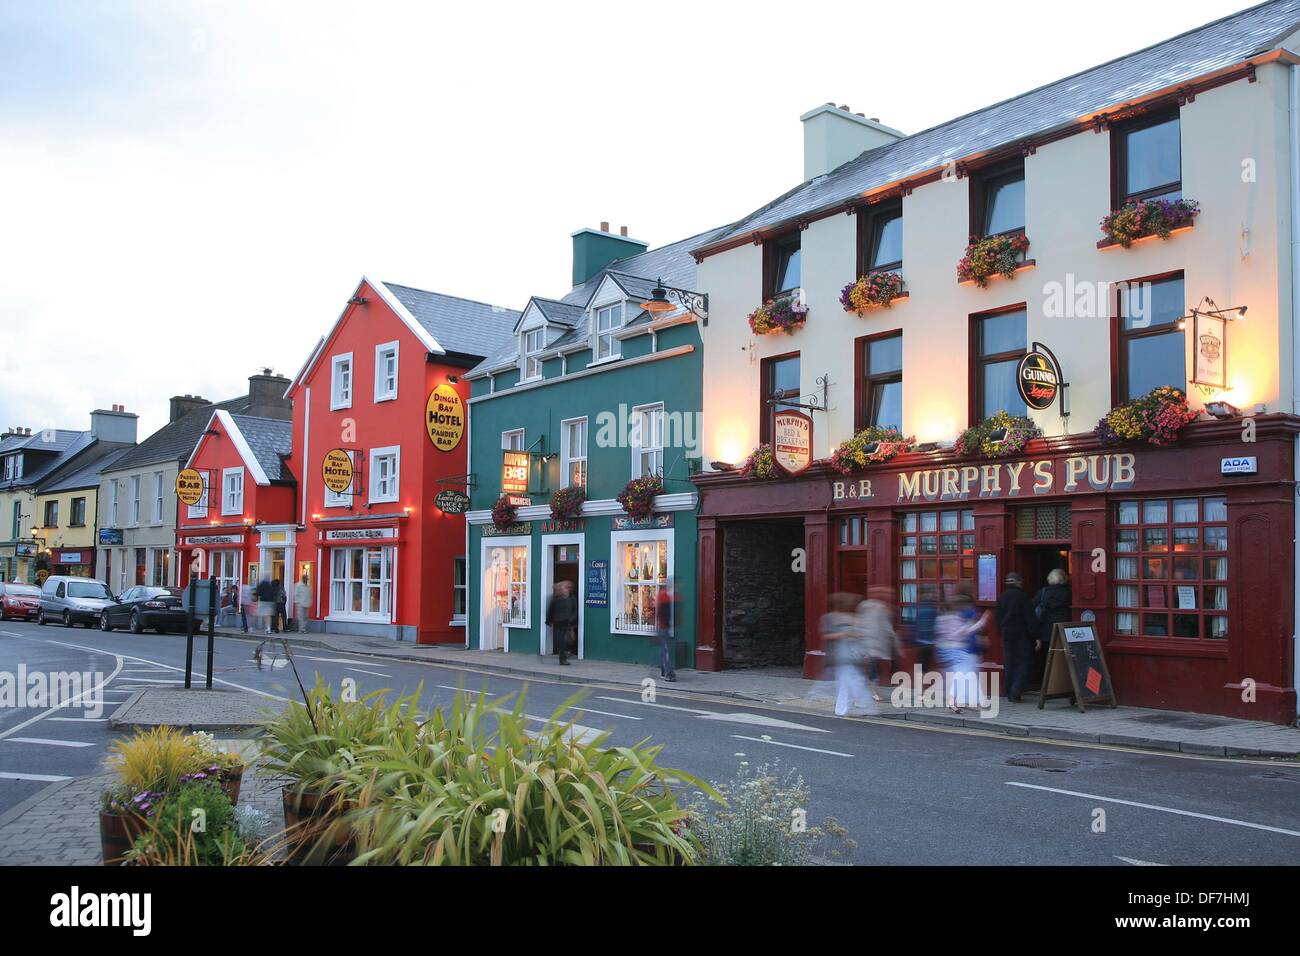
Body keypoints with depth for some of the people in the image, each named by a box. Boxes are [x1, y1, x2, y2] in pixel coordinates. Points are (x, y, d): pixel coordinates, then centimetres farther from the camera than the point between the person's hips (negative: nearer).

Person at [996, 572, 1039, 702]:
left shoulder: (1001, 598, 9)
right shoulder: (1022, 597, -10)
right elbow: (1030, 618, -13)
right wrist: (1036, 636, -12)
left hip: (1006, 634, 6)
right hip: (1021, 634, -6)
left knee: (1009, 663, 10)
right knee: (1023, 662, -1)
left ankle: (1010, 693, 11)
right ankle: (1016, 691, -13)